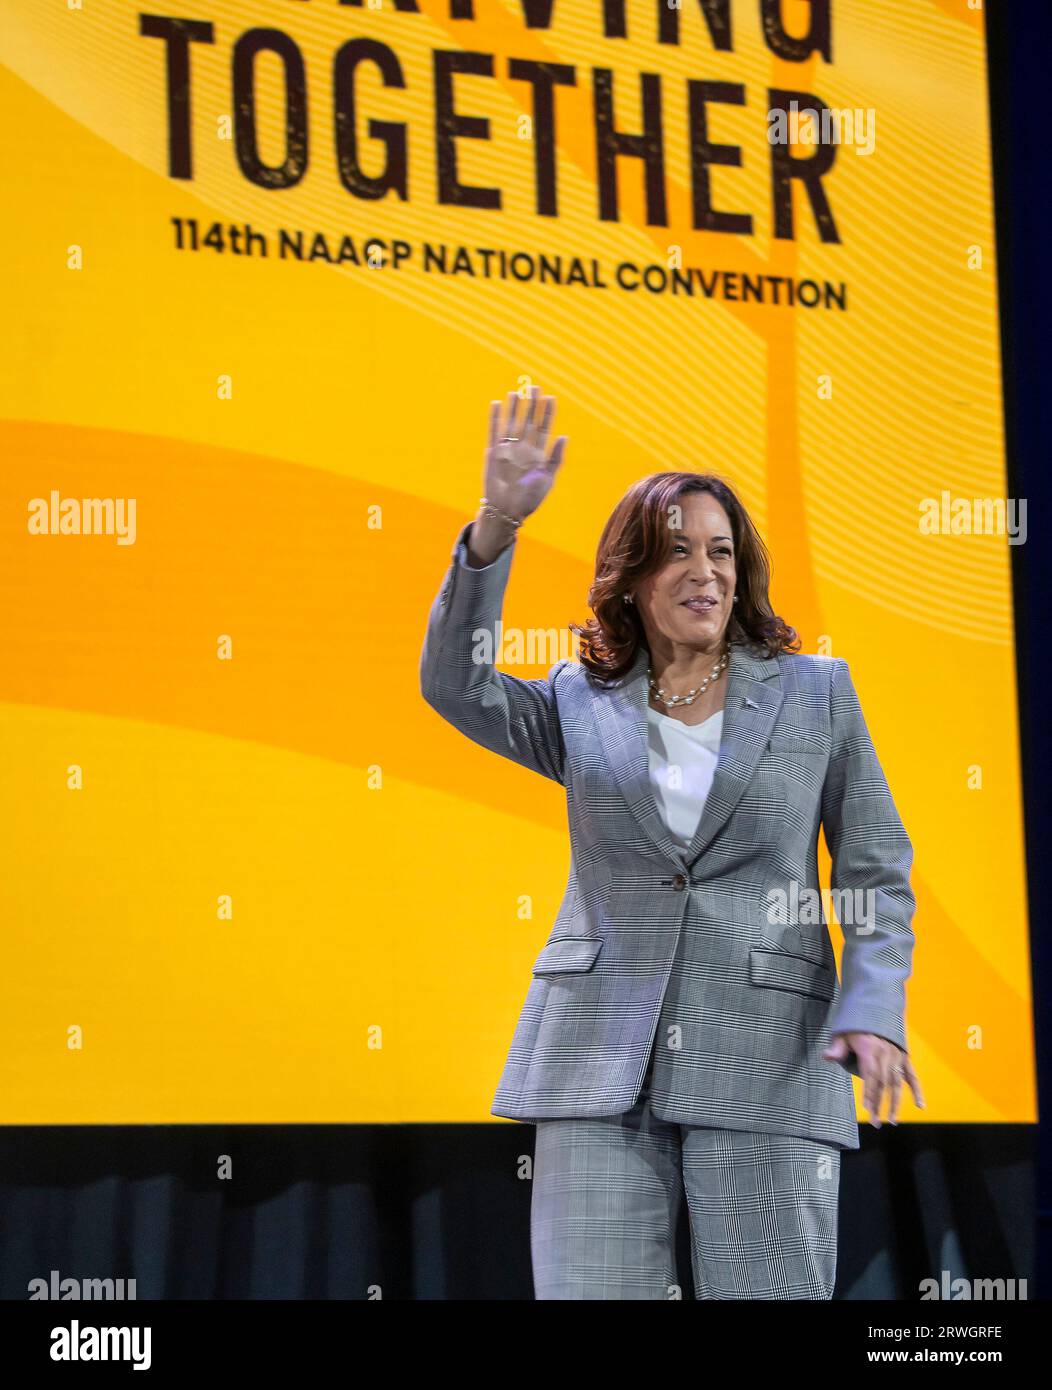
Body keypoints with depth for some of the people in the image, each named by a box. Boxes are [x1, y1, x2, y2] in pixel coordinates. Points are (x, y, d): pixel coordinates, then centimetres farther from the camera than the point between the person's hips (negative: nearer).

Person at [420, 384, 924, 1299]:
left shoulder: (816, 692, 10)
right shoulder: (581, 706, 12)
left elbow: (878, 874, 9)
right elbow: (455, 685, -6)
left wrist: (872, 1013, -7)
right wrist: (497, 527, -17)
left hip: (766, 1061, -1)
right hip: (599, 1060, 1)